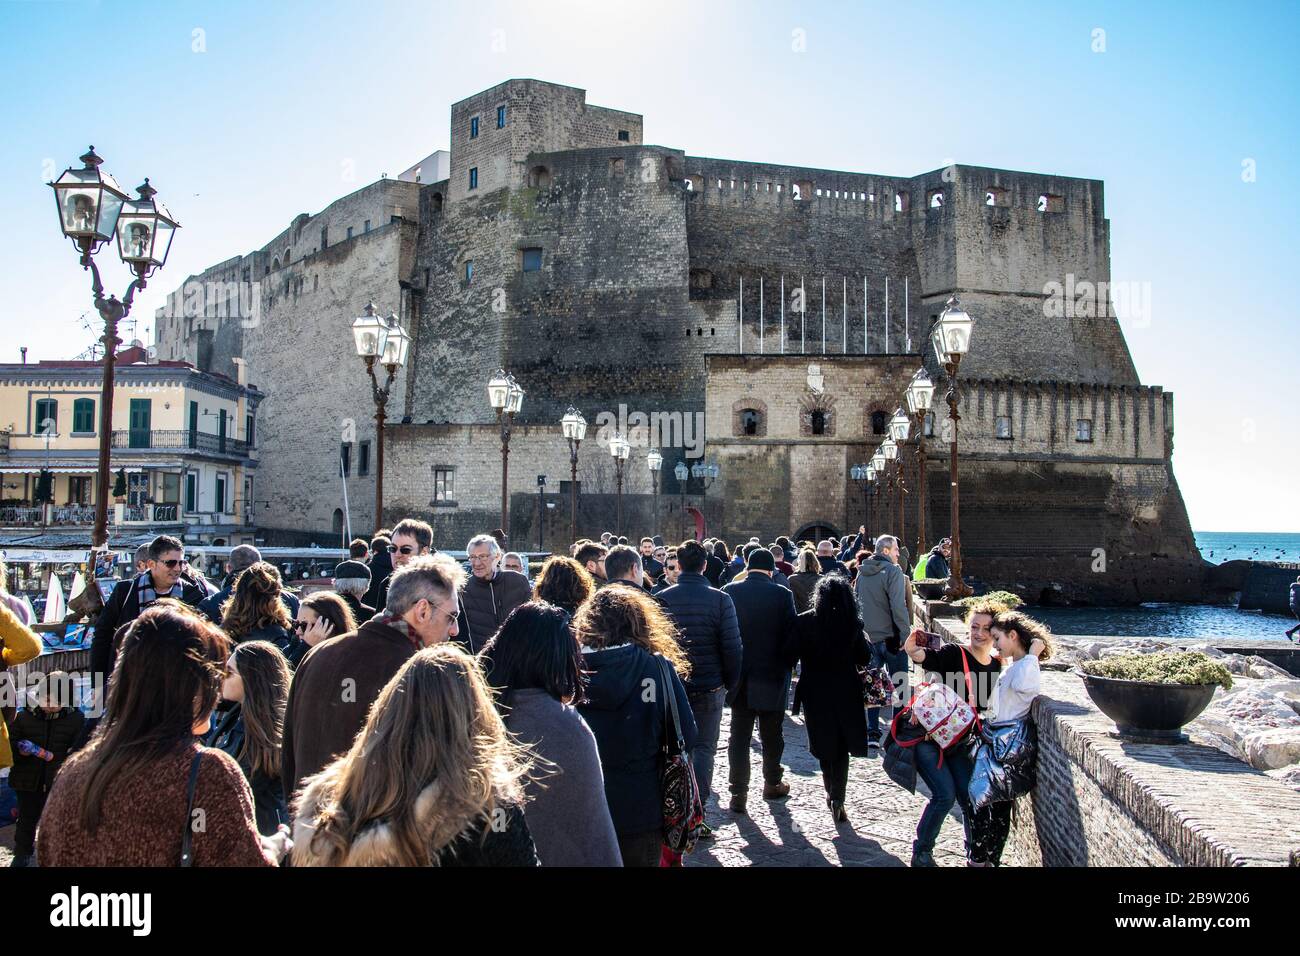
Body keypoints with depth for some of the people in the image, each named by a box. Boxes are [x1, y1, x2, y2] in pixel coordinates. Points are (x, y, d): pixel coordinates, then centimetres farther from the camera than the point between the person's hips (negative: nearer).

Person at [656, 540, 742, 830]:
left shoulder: (662, 599, -5)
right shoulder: (720, 599, -9)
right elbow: (732, 647, -9)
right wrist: (731, 683, 4)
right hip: (709, 687, -2)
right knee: (704, 749, 6)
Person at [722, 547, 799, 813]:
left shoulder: (729, 591, -5)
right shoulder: (782, 594, -10)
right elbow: (793, 636, -9)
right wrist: (786, 666, 6)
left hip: (739, 679, 1)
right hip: (772, 678, -1)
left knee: (739, 736, 7)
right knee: (771, 735, 16)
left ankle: (738, 793, 5)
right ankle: (773, 784, 30)